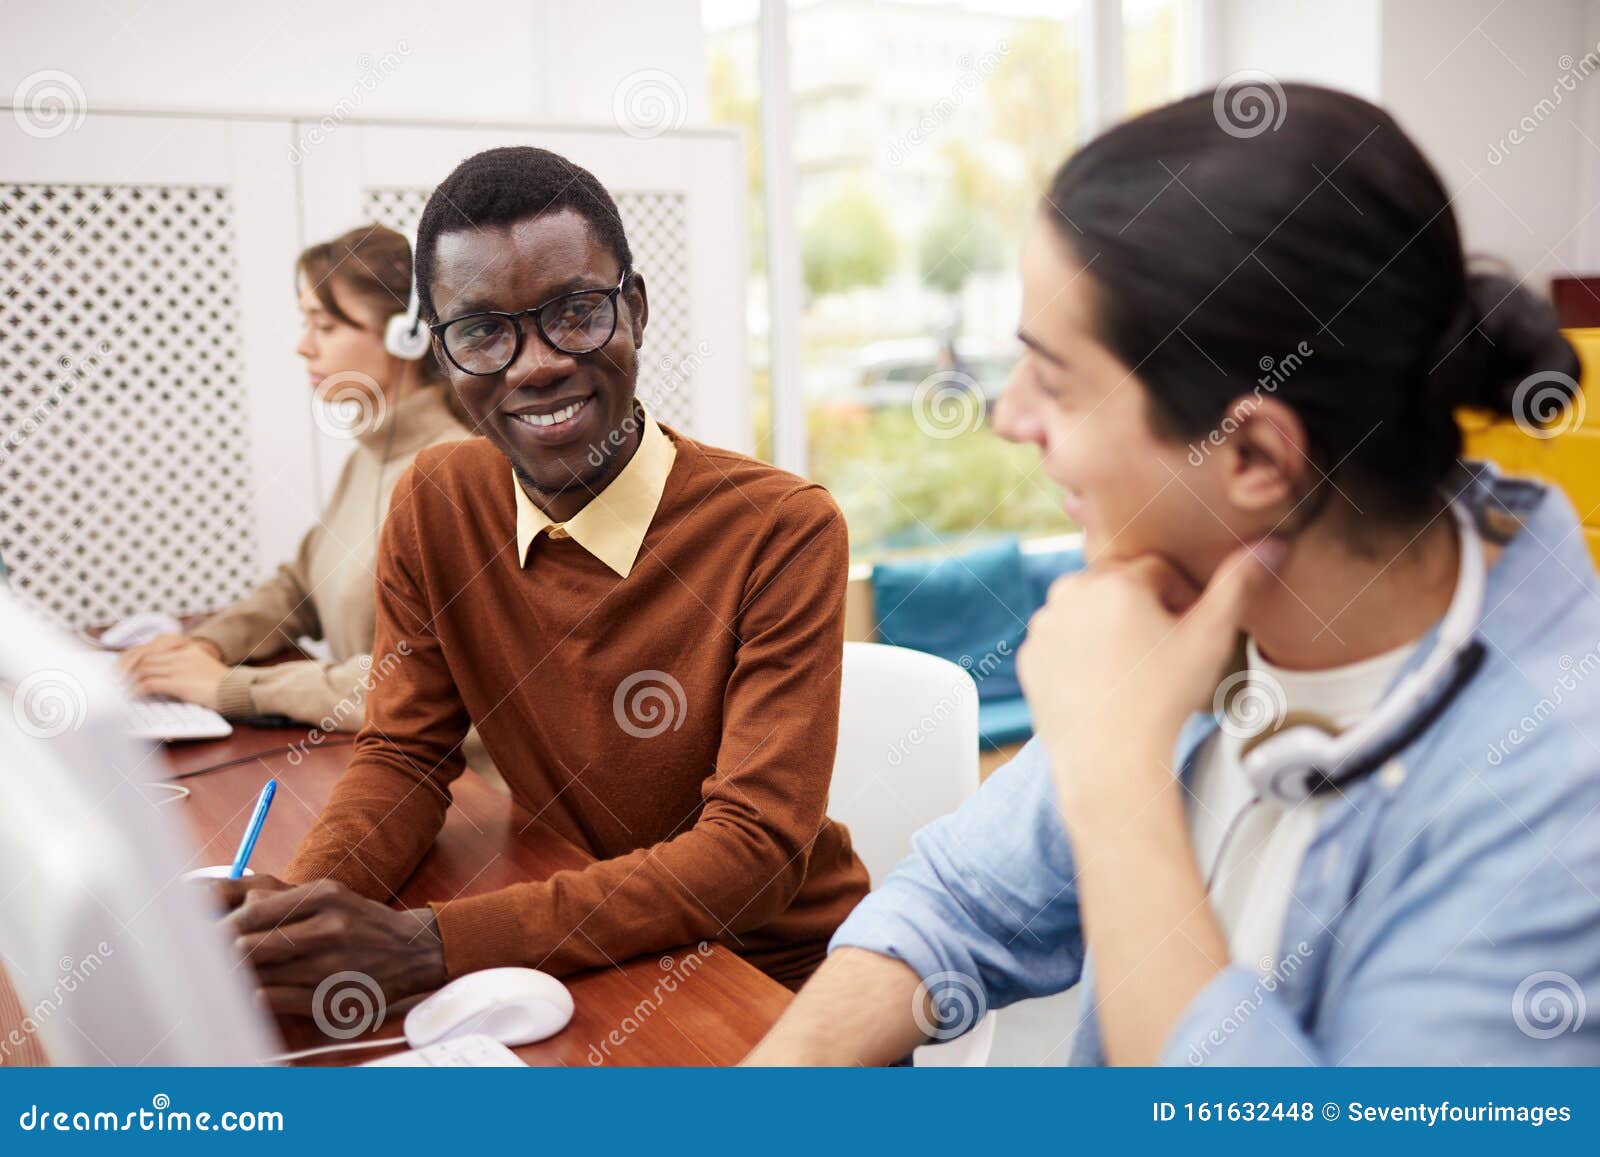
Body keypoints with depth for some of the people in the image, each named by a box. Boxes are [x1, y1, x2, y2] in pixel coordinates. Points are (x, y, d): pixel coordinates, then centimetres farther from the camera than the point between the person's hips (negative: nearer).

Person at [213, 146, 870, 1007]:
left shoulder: (782, 533, -17)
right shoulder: (435, 507, -2)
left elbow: (755, 848, -21)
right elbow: (405, 752, 4)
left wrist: (426, 945, -28)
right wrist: (301, 900, -18)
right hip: (579, 972, 4)